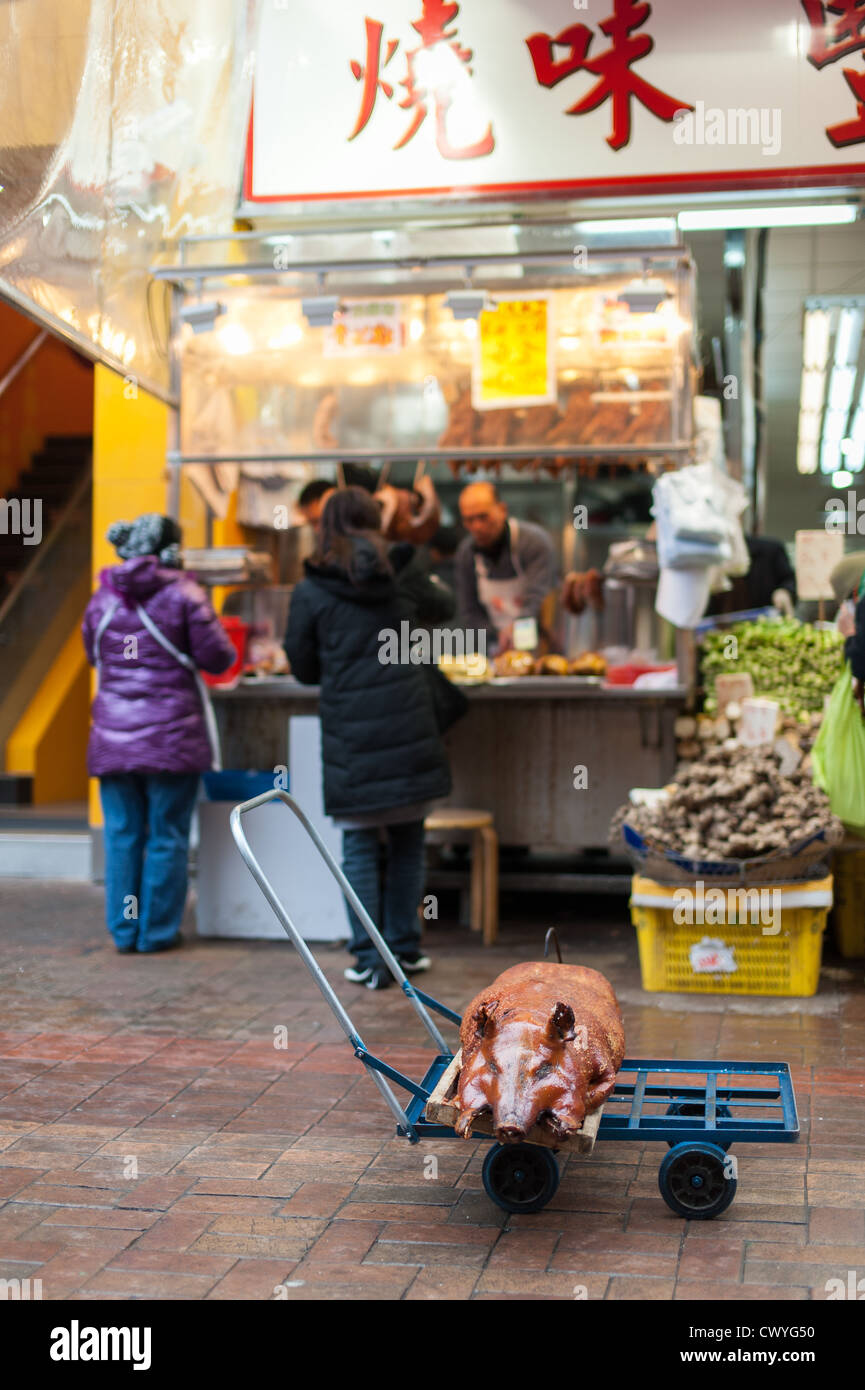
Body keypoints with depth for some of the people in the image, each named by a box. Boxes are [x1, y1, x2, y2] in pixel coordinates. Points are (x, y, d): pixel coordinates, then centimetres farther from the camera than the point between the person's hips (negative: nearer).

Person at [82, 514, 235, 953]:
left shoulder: (102, 597, 8)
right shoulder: (184, 593, -7)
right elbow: (215, 657, -7)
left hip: (113, 735, 4)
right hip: (171, 736, -4)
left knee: (122, 836, 11)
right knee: (166, 838, 6)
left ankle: (123, 930, 16)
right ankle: (157, 931, 12)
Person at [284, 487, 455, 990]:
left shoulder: (311, 591, -1)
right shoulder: (404, 579, 5)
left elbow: (303, 668, 6)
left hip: (351, 732, -2)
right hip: (409, 720, 2)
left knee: (360, 847, 6)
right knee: (408, 840, 13)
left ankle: (370, 959, 6)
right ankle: (405, 948, 19)